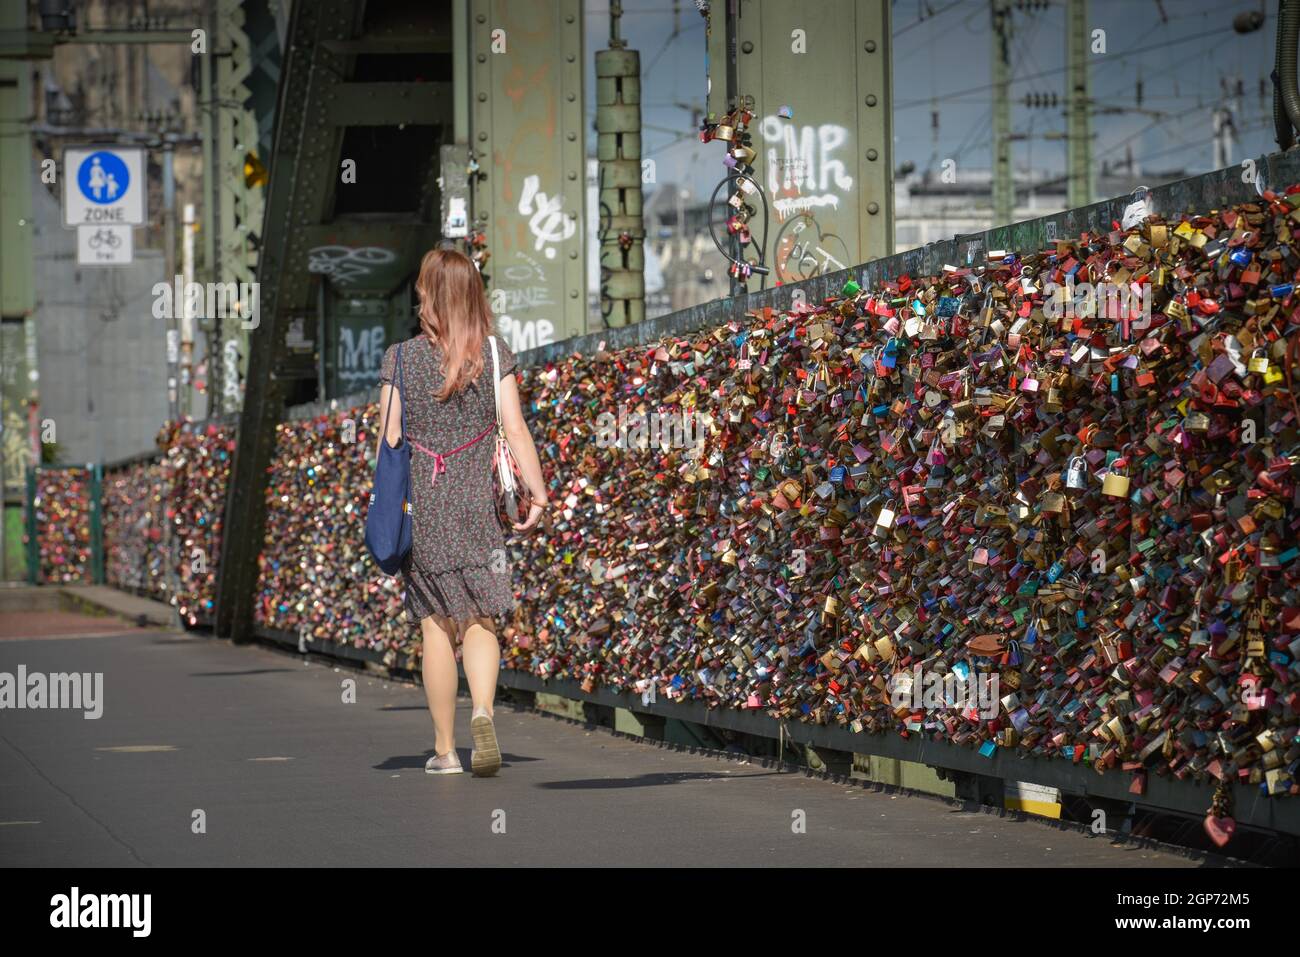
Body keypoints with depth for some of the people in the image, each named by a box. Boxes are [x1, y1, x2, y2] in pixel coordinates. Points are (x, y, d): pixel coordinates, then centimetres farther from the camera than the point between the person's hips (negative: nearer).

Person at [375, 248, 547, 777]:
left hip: (420, 505, 0)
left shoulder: (400, 358, -1)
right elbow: (515, 430, -3)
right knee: (479, 621, 6)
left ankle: (444, 748, 10)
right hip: (476, 505, 0)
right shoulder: (495, 355, 0)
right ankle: (483, 711, -21)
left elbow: (389, 439, 0)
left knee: (436, 627, 7)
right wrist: (538, 493, 3)